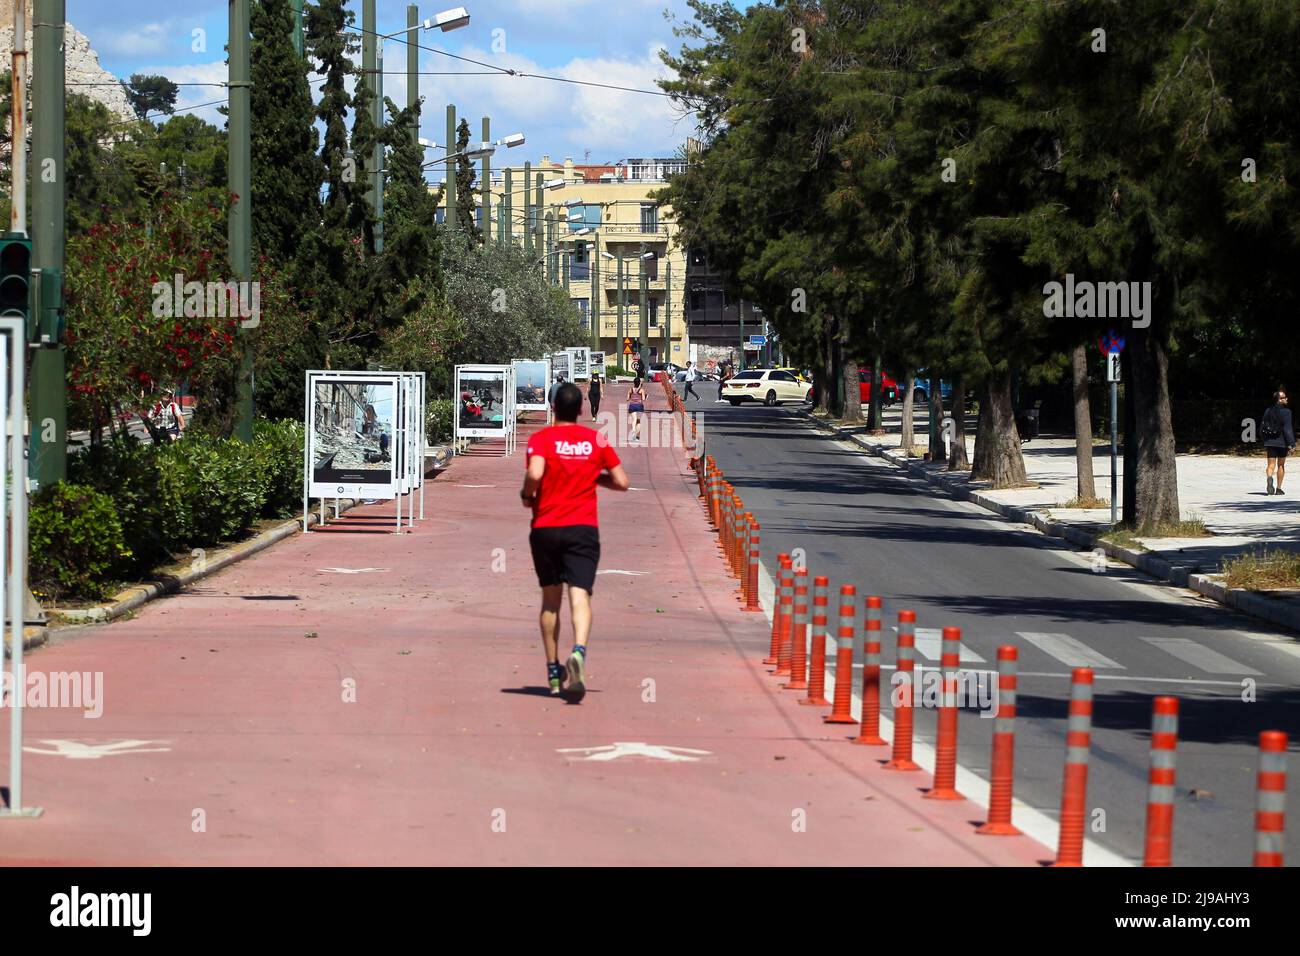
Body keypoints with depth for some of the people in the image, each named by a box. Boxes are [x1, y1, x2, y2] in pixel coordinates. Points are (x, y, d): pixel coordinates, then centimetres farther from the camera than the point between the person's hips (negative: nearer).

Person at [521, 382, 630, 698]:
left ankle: (553, 671, 19)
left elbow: (534, 474, -20)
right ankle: (578, 652, -36)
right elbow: (622, 482, 8)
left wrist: (527, 495, 0)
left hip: (545, 527, 0)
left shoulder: (541, 439, -3)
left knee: (550, 599, 14)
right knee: (580, 596, -9)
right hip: (584, 528, 0)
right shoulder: (596, 440, 6)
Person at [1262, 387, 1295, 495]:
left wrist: (1265, 442, 19)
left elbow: (1262, 428, 9)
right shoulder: (1285, 412, -11)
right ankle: (1279, 489, 16)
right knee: (1281, 465, 11)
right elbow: (1287, 428, -17)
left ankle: (1269, 478, -31)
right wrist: (1291, 443, -14)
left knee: (1271, 465, 1)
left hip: (1270, 442, 3)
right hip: (1282, 442, -3)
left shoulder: (1268, 411, 5)